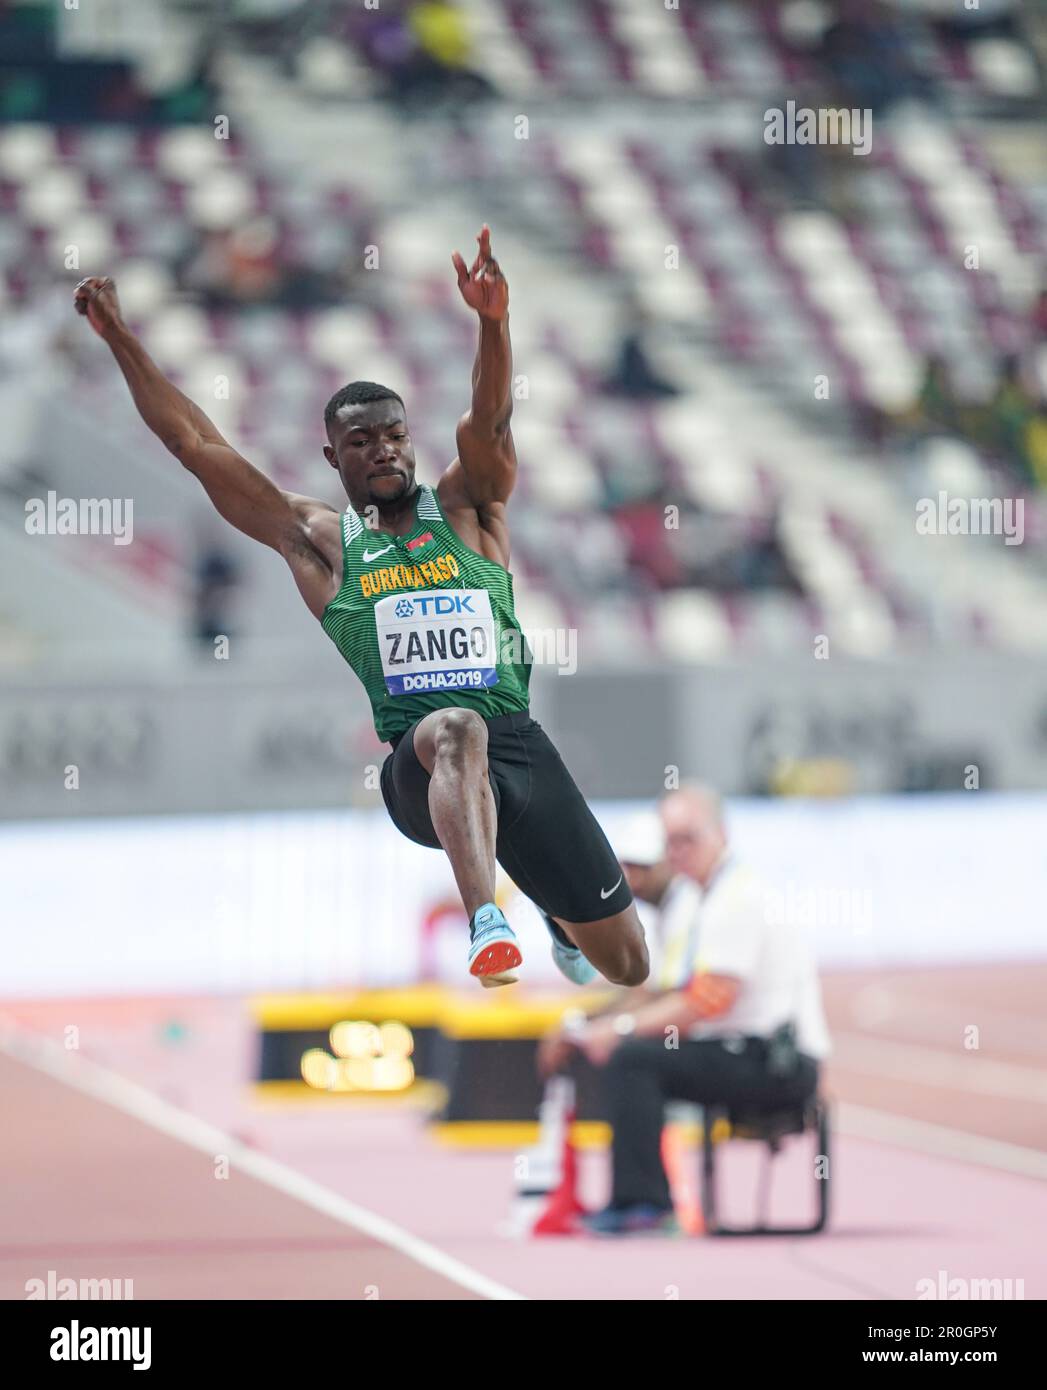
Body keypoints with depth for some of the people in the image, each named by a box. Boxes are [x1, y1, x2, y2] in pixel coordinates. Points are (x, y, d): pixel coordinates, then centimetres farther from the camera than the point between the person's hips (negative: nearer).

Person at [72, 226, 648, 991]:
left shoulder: (466, 510, 11)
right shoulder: (320, 539, 11)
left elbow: (491, 420, -9)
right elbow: (197, 445, 9)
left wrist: (494, 320, -29)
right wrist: (120, 338, 4)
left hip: (518, 745, 2)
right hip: (415, 763, -2)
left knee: (627, 964, 5)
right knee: (456, 728, -41)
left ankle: (557, 917, 43)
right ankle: (486, 925, -58)